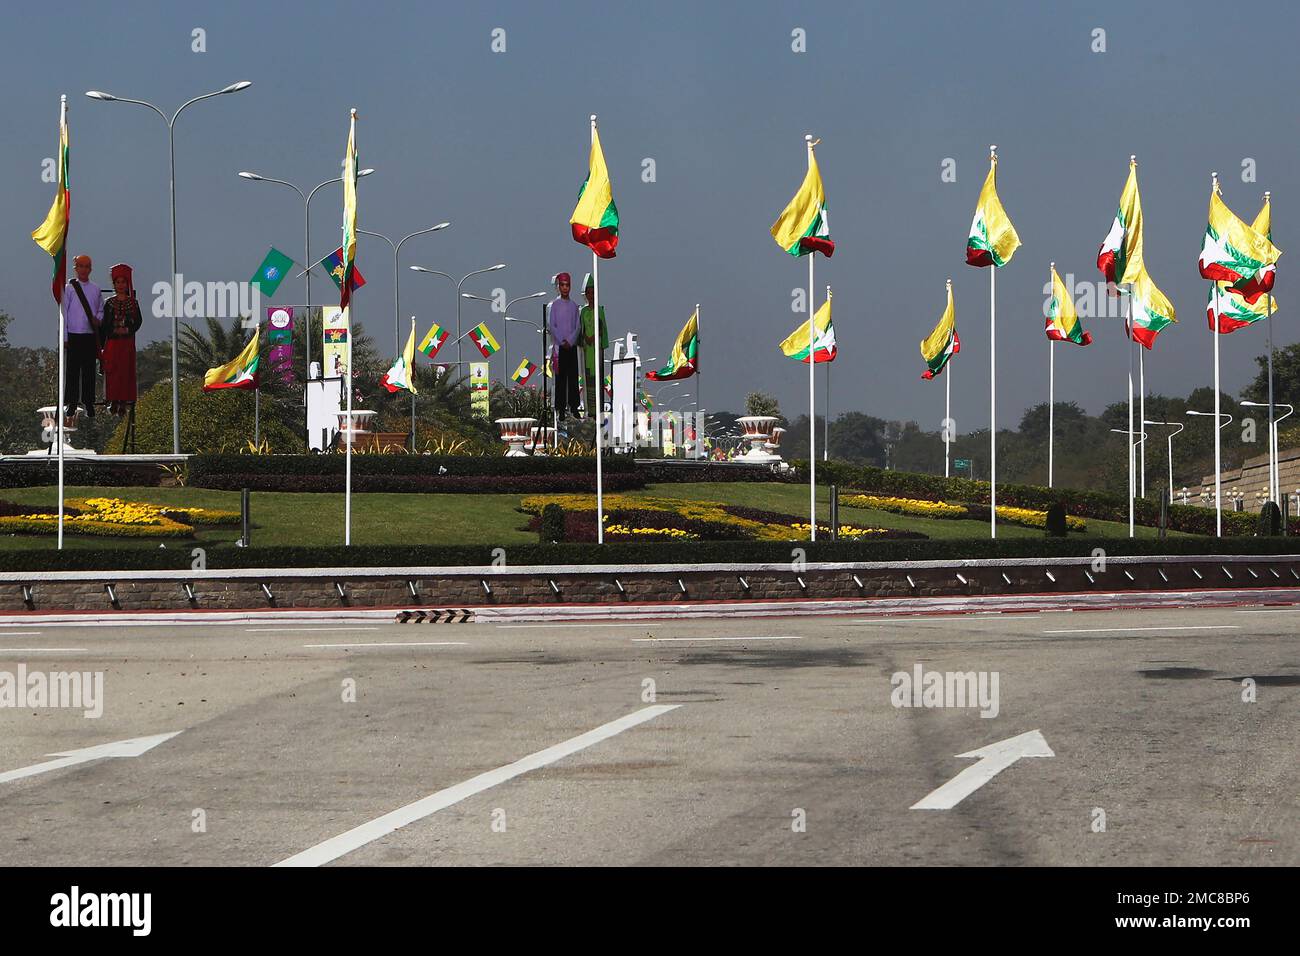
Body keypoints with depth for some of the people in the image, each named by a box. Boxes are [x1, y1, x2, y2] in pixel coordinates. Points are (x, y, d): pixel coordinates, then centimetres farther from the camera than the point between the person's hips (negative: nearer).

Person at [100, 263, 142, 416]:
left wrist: (128, 329, -15)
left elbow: (138, 321, 4)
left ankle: (124, 403, 3)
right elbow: (104, 324, 5)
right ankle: (113, 402, 8)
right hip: (112, 342, 1)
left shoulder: (133, 303, 4)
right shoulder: (109, 303, 5)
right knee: (111, 371, -1)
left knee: (126, 371, -1)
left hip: (127, 343, -1)